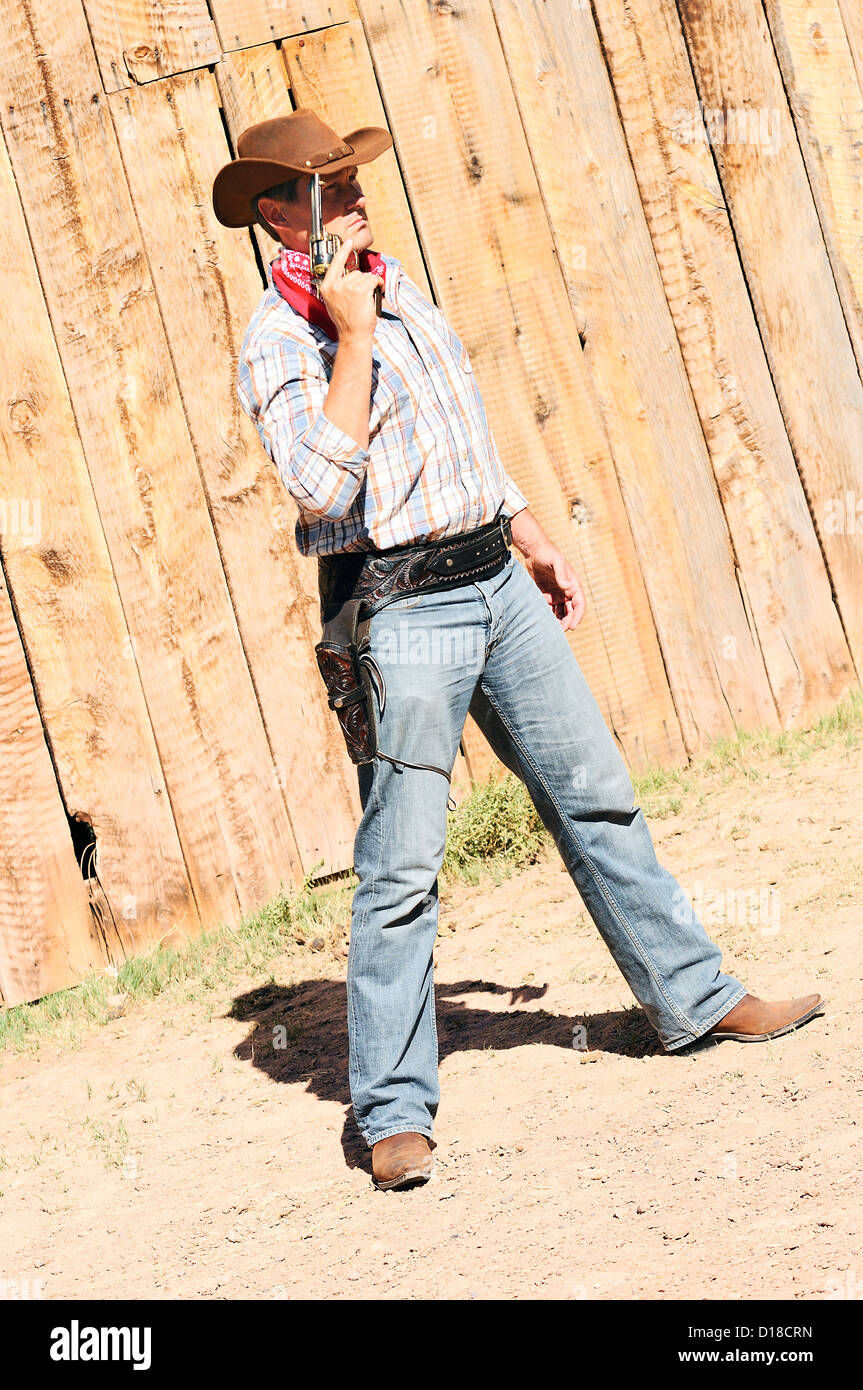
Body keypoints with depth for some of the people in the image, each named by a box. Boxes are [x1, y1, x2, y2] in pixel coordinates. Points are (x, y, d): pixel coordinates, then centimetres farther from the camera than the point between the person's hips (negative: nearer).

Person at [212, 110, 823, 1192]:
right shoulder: (277, 343, -10)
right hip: (400, 611, -7)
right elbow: (322, 487, -25)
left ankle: (695, 998, 25)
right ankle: (394, 1111, 5)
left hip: (497, 583, 7)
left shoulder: (401, 287, 15)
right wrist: (353, 337, -21)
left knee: (597, 798, 12)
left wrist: (533, 540, 24)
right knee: (400, 867, -4)